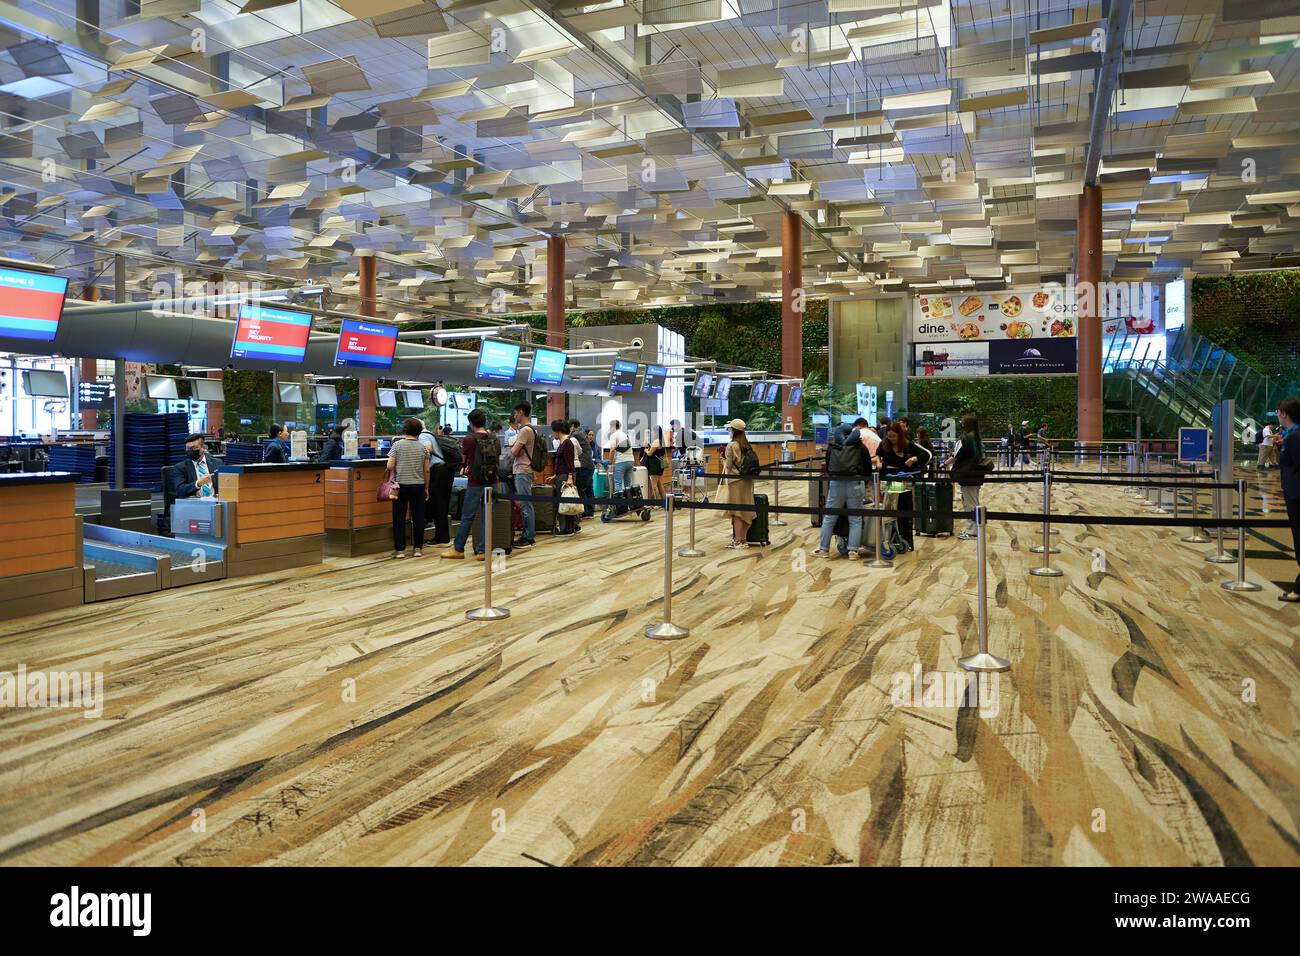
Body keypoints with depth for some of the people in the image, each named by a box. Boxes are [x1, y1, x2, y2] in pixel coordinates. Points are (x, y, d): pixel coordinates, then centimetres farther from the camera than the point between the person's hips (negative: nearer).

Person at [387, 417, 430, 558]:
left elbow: (390, 466, -7)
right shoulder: (423, 447, 3)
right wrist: (426, 488, 13)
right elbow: (426, 470, 4)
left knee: (399, 518, 3)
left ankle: (399, 549, 4)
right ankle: (417, 548, 9)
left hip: (401, 485, -2)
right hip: (418, 485, 2)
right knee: (418, 517, 6)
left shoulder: (397, 445, -4)